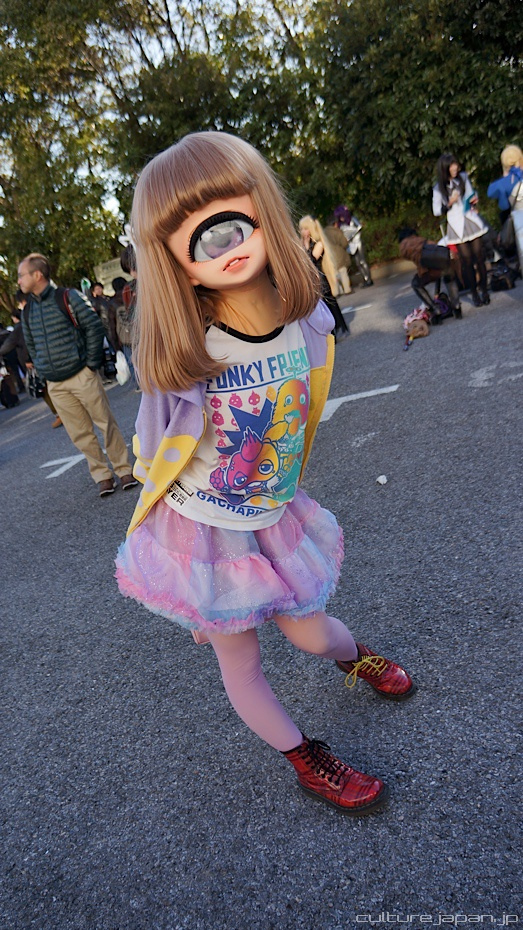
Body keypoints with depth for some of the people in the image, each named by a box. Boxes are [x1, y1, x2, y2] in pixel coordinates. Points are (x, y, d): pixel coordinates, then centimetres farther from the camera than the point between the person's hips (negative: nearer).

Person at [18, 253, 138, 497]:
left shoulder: (67, 298, -5)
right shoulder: (27, 311, 10)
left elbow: (94, 327, -6)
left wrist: (92, 363, -9)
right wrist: (43, 371, 11)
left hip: (82, 376, -5)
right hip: (55, 385, 5)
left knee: (106, 423, 1)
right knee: (80, 433, 7)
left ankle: (124, 469, 13)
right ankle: (102, 476, 17)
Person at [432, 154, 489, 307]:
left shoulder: (463, 177, 7)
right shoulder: (438, 189, -1)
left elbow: (471, 195, 19)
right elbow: (436, 211, 1)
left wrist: (474, 200, -3)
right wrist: (449, 203, -15)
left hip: (471, 221, 2)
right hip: (457, 226, -2)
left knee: (479, 257, -2)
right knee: (467, 261, -3)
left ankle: (484, 290, 4)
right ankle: (474, 294, 6)